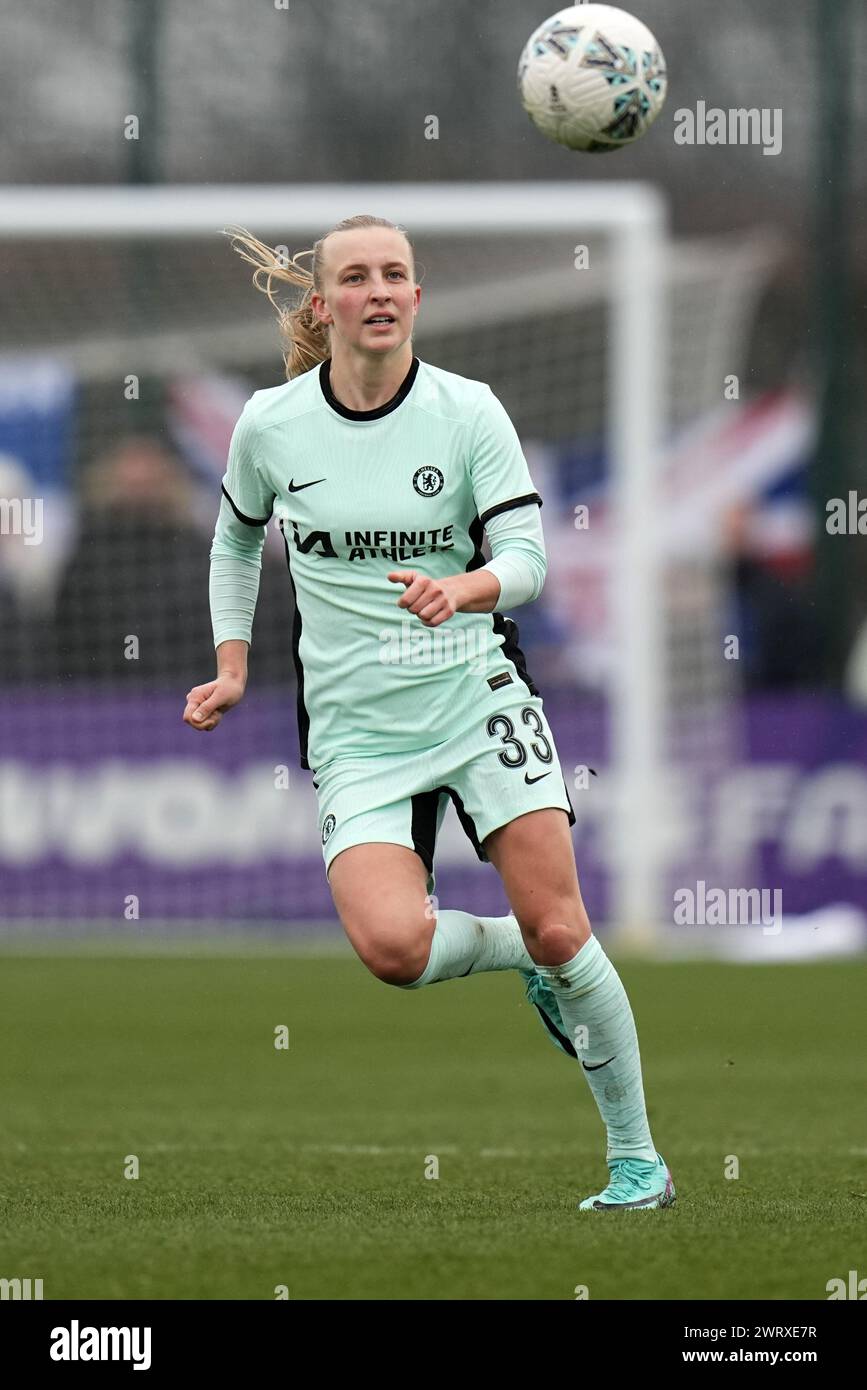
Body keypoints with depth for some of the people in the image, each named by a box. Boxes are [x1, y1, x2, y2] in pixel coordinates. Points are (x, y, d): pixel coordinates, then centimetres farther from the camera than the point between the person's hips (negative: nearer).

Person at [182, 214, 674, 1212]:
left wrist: (462, 588, -31)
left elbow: (526, 558, -11)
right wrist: (232, 666, 12)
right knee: (393, 946, -23)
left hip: (478, 695, -1)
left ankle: (637, 1158, 5)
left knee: (559, 930, -12)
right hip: (354, 727, 1)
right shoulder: (270, 424, -1)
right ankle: (521, 952, 11)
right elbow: (236, 535, 19)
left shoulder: (468, 410, -5)